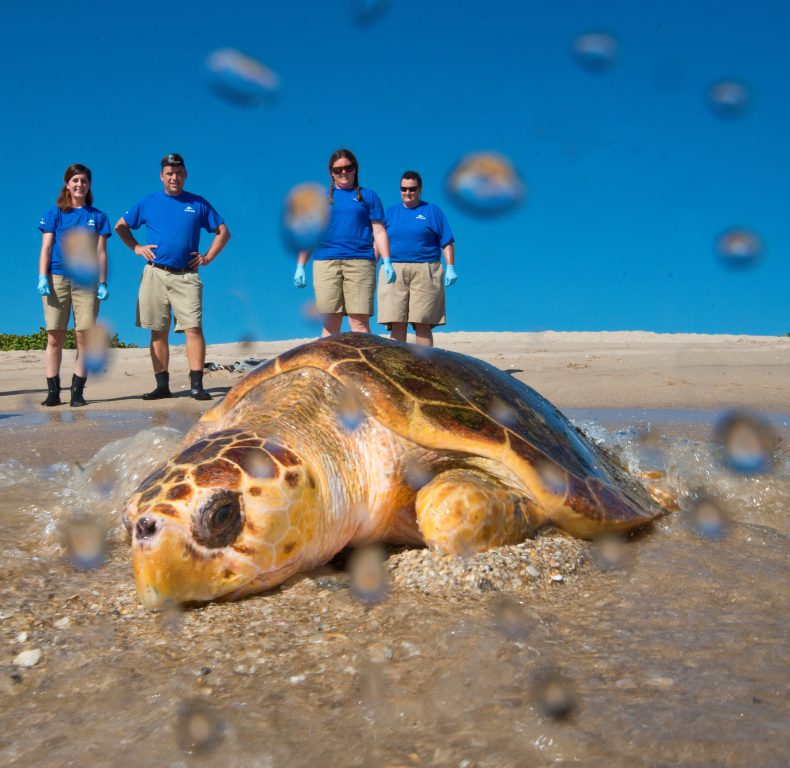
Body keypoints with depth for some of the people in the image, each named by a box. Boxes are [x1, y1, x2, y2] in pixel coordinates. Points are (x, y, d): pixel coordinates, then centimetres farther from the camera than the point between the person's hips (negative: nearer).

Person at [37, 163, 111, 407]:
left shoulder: (97, 216, 14)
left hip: (86, 281, 0)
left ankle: (77, 391, 0)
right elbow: (46, 248, 6)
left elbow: (101, 253, 11)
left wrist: (102, 283, 2)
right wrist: (42, 277, -5)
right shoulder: (54, 213, 12)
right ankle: (53, 391, 3)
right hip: (56, 279, 0)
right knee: (54, 337, -2)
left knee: (84, 336, -5)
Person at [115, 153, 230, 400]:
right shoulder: (148, 203, 12)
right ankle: (162, 385, 9)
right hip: (155, 275, 1)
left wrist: (208, 257, 4)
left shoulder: (198, 204, 11)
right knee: (158, 332, 3)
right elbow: (121, 226, 21)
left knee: (193, 328, -12)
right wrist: (136, 247, 7)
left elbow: (223, 232, 15)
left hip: (187, 276, -1)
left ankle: (196, 385, -12)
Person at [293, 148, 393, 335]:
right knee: (330, 322, -2)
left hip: (360, 262, -1)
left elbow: (379, 231, 9)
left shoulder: (368, 196, 15)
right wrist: (300, 266, 7)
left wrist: (387, 262, -3)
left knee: (359, 321, -9)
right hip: (325, 263, 1)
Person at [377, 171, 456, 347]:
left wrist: (450, 268, -4)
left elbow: (447, 243, 6)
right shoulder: (391, 212, 18)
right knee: (397, 324, -4)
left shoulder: (432, 211, 11)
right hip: (394, 273, 2)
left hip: (424, 273, -2)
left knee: (423, 324, -4)